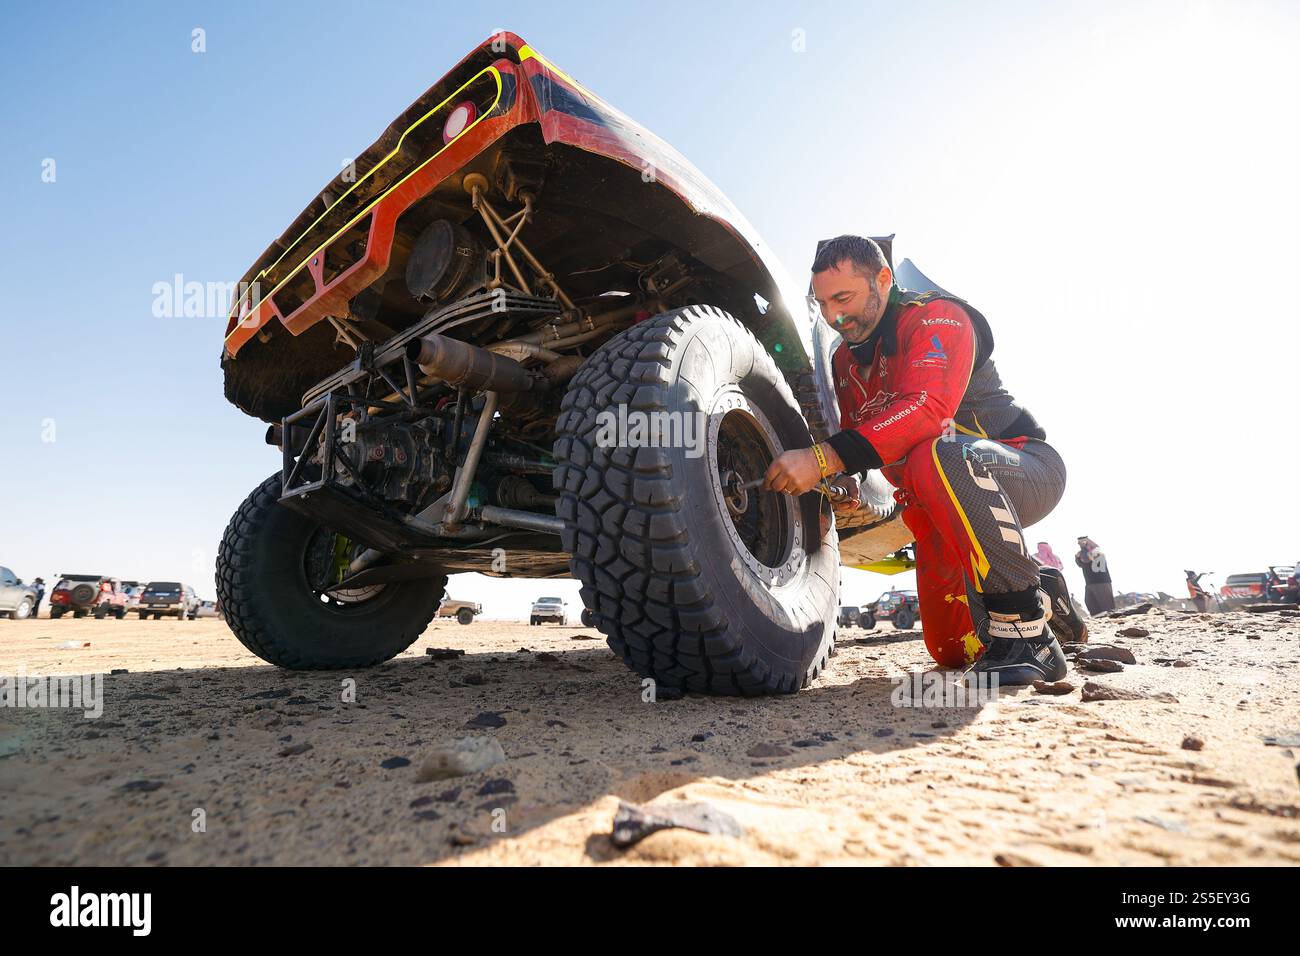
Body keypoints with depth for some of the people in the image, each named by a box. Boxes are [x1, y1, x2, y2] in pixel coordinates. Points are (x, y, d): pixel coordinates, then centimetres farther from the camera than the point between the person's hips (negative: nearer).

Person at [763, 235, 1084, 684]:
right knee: (950, 648, 9)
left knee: (939, 456, -42)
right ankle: (1039, 594, 35)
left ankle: (1027, 631, -29)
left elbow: (927, 410, -35)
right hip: (940, 510, 8)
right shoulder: (844, 360, 8)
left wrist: (825, 458, -44)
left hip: (1027, 468, -7)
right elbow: (854, 436, 11)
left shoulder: (936, 317, -17)